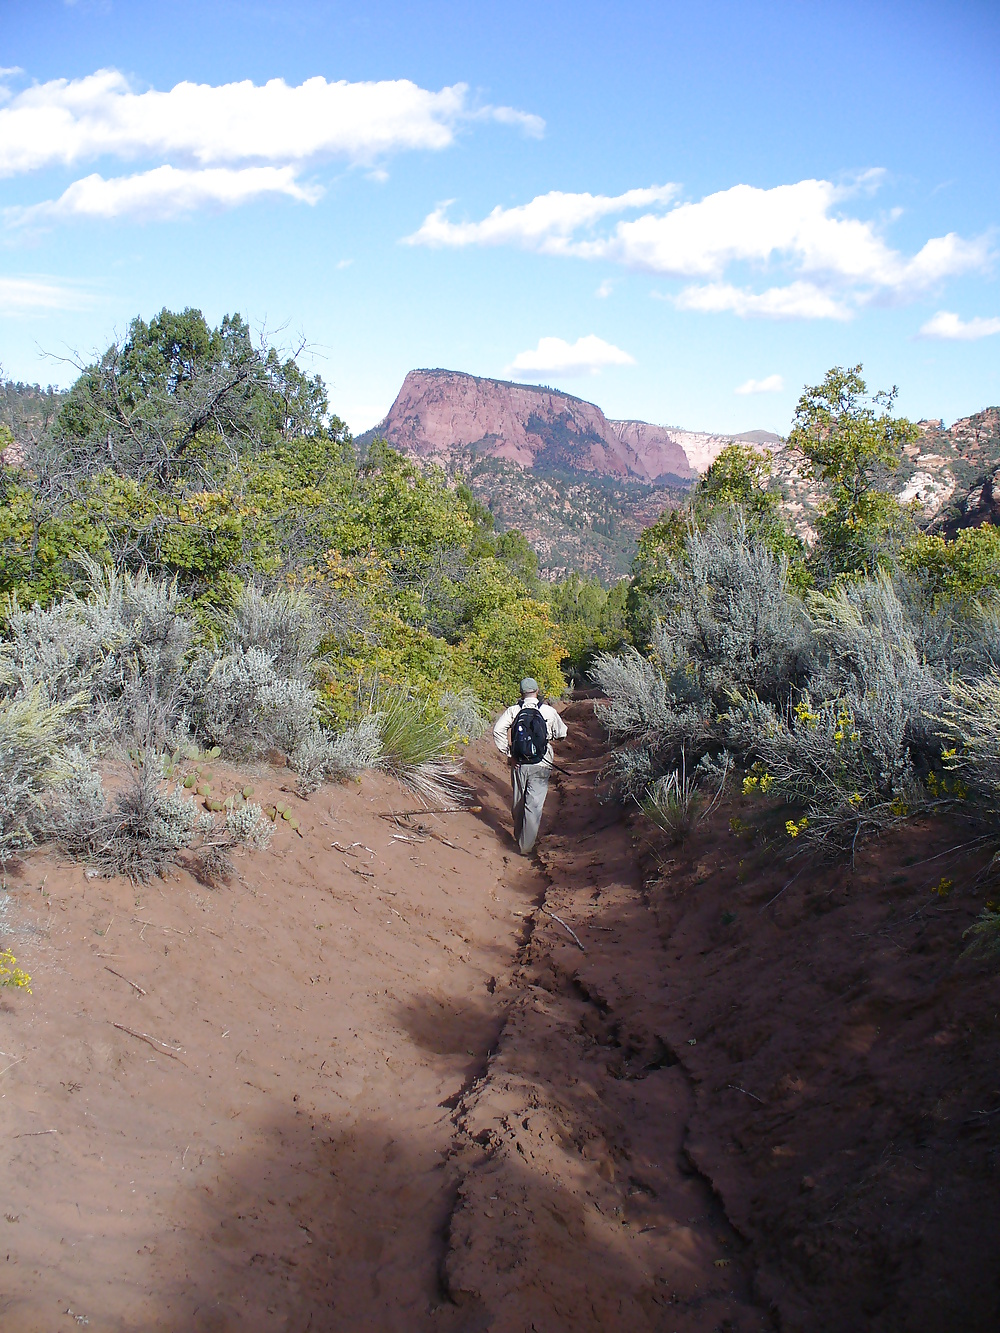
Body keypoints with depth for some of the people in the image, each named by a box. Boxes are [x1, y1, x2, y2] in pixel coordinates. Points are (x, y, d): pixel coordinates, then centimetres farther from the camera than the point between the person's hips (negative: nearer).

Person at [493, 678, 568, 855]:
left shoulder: (513, 710, -3)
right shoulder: (549, 711, -5)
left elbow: (498, 730, -13)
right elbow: (561, 734, 5)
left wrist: (508, 753, -6)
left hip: (519, 763, 2)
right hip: (541, 766, -2)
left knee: (517, 802, 19)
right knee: (534, 805, 1)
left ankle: (518, 836, 36)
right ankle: (526, 845, 0)